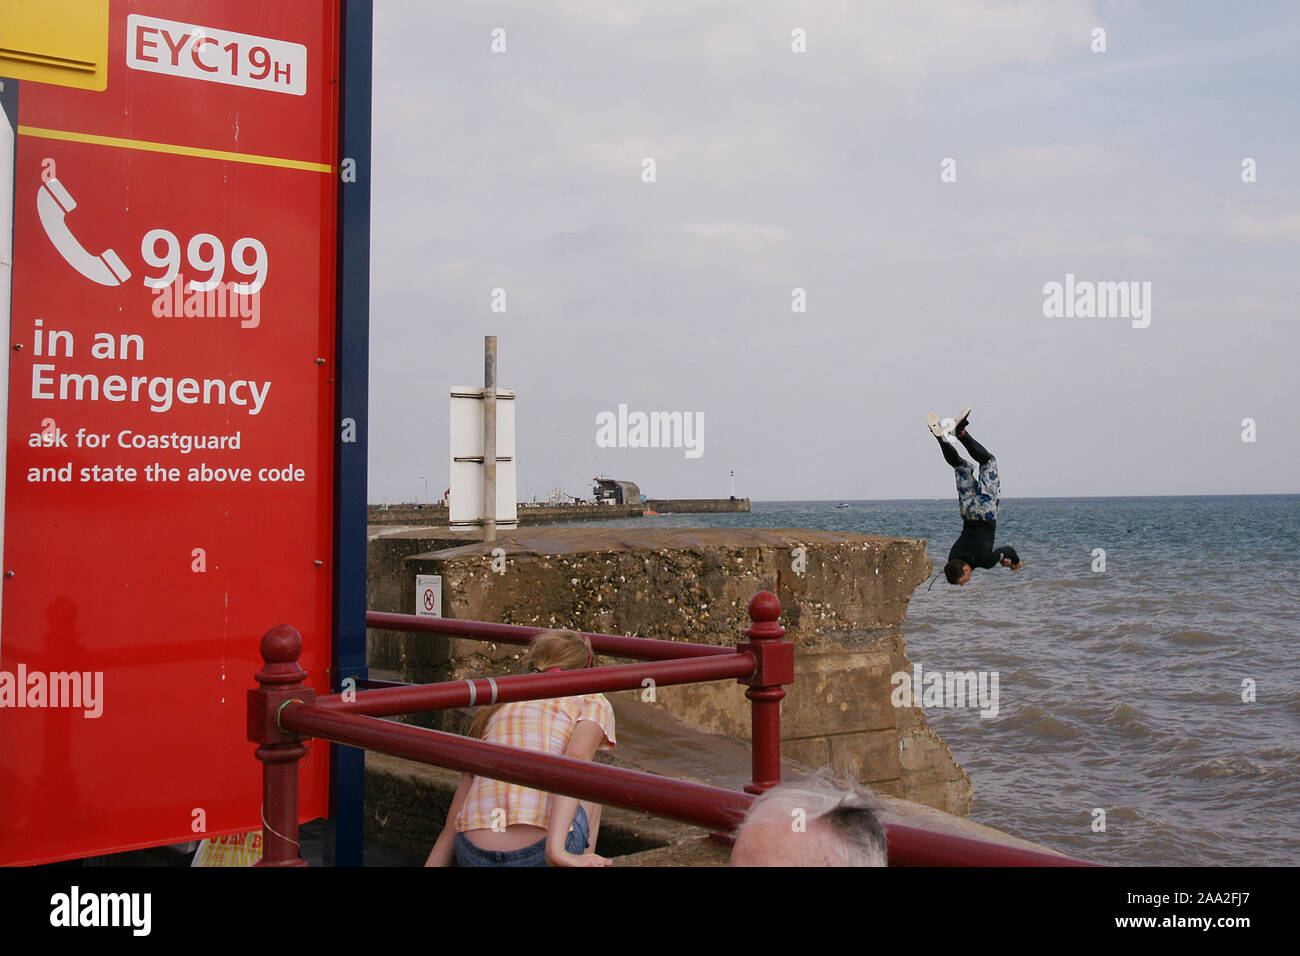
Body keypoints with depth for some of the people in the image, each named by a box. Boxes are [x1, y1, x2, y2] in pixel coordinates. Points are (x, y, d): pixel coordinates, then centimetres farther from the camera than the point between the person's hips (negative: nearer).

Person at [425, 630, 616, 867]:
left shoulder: (492, 712, 28)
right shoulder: (593, 702, 14)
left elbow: (450, 829, 25)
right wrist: (556, 849, -20)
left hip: (473, 856, 4)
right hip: (538, 853, -4)